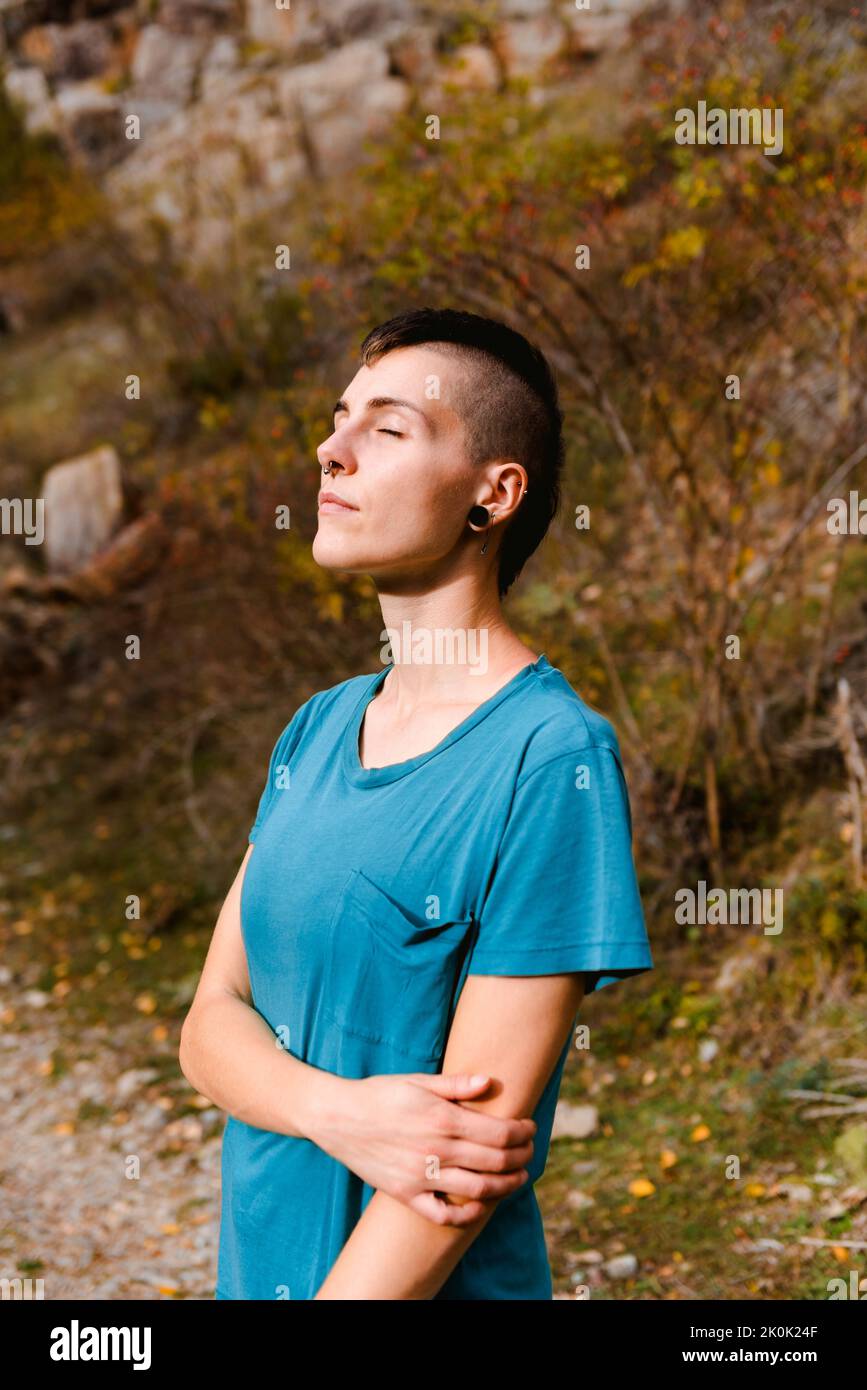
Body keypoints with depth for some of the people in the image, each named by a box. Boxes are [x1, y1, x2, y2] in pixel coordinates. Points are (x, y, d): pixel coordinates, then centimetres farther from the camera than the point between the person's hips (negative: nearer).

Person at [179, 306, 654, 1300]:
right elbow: (212, 1017, 0)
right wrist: (339, 1113, -19)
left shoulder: (553, 757, -18)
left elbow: (479, 1131, -20)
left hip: (437, 1282, -6)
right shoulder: (317, 730, 4)